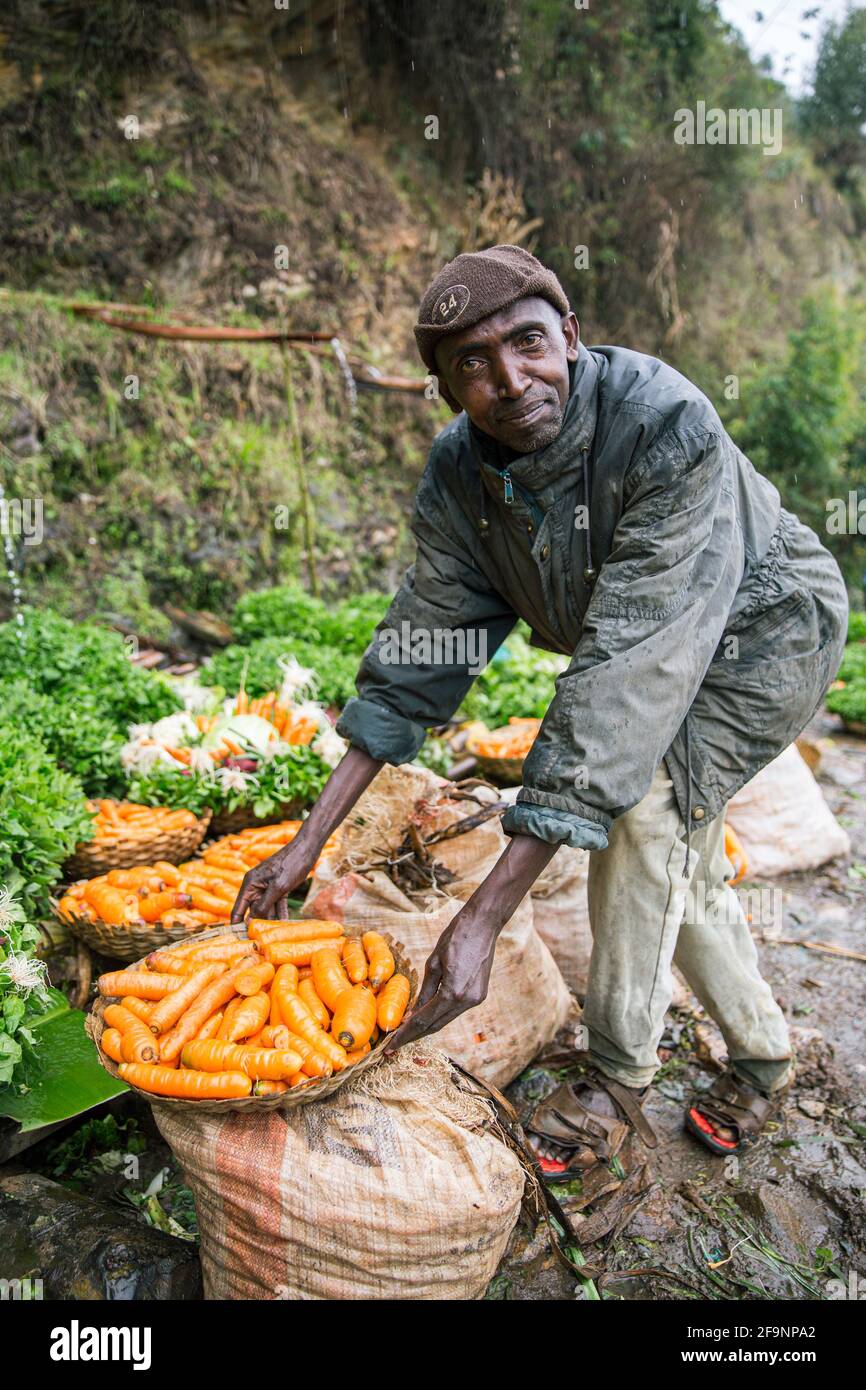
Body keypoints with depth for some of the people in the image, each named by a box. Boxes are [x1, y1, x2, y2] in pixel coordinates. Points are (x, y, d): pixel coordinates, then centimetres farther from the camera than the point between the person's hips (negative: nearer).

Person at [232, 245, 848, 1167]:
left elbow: (625, 677, -44)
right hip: (642, 639, 7)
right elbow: (419, 652, -12)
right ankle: (762, 1056, 36)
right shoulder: (460, 472, -17)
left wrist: (484, 917, -45)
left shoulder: (667, 427, -37)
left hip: (764, 631, -6)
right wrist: (307, 844, -15)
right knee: (677, 865, 11)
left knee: (644, 797, -27)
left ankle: (618, 1080, -5)